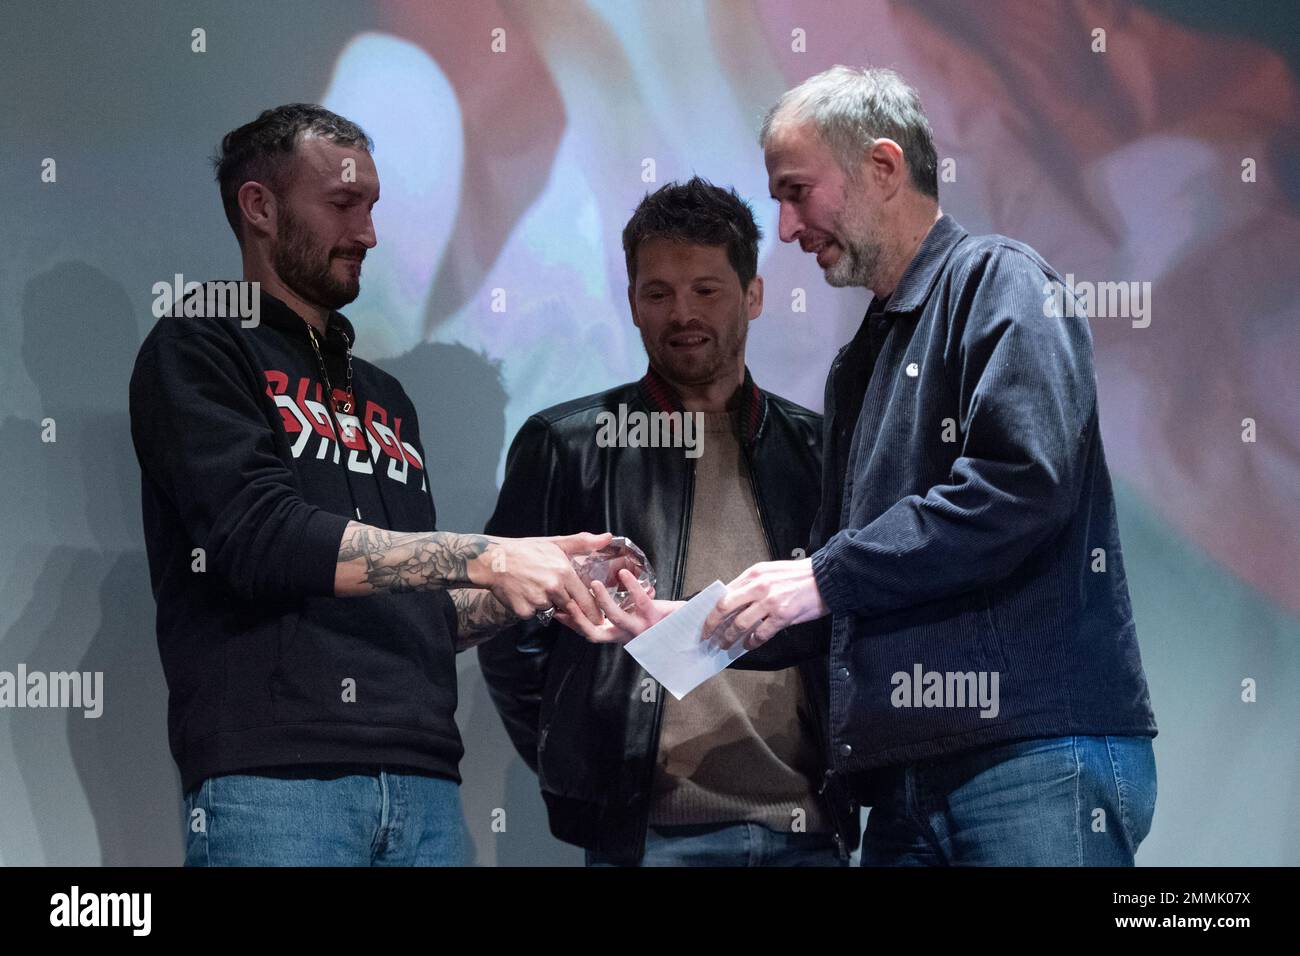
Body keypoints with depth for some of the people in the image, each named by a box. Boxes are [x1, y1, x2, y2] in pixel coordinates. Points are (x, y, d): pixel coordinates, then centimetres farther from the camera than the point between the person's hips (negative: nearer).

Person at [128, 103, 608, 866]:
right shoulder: (196, 353, 4)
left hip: (423, 779, 6)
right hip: (273, 778, -6)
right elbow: (261, 539, -12)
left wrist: (531, 591, 6)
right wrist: (487, 558, -13)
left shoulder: (384, 396, 25)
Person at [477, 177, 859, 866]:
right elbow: (510, 635, 7)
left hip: (812, 828, 2)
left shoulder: (815, 448, 13)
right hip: (650, 833, -2)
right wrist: (582, 777, 2)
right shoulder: (566, 446, 7)